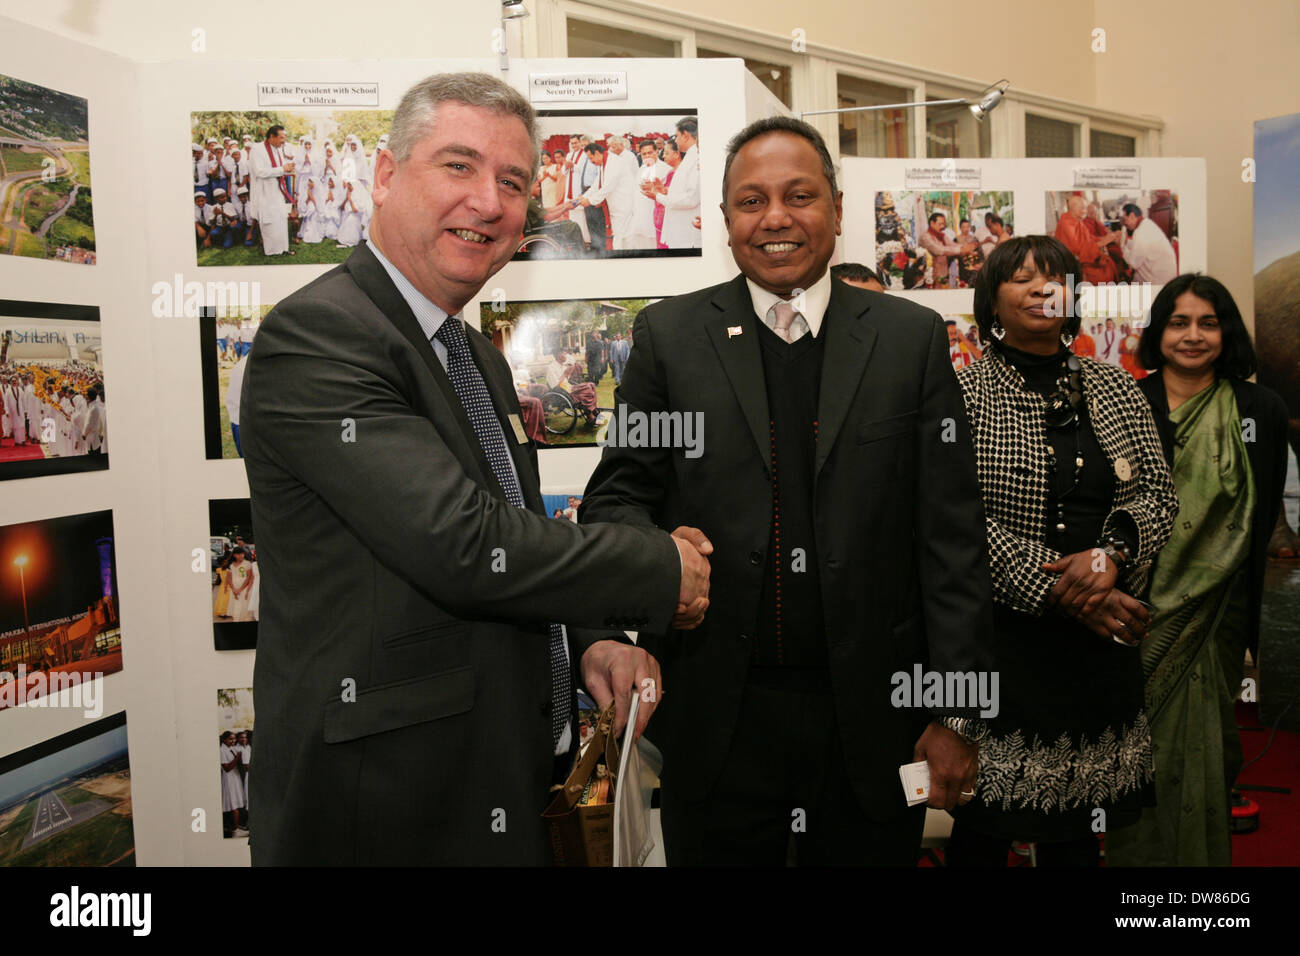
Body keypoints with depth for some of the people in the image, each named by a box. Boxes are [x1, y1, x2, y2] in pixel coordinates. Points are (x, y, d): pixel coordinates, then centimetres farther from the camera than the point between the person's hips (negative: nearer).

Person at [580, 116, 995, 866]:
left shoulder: (913, 338, 2)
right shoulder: (669, 335, 2)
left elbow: (952, 537, 0)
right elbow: (616, 494, 3)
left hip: (874, 722, 1)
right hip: (716, 721, 0)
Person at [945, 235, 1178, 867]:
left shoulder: (1115, 389, 11)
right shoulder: (965, 394, -3)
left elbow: (1159, 494, 8)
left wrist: (1110, 555, -12)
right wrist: (1054, 589, -16)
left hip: (1105, 634, 4)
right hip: (1004, 631, -4)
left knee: (1079, 829, 13)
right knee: (987, 822, 6)